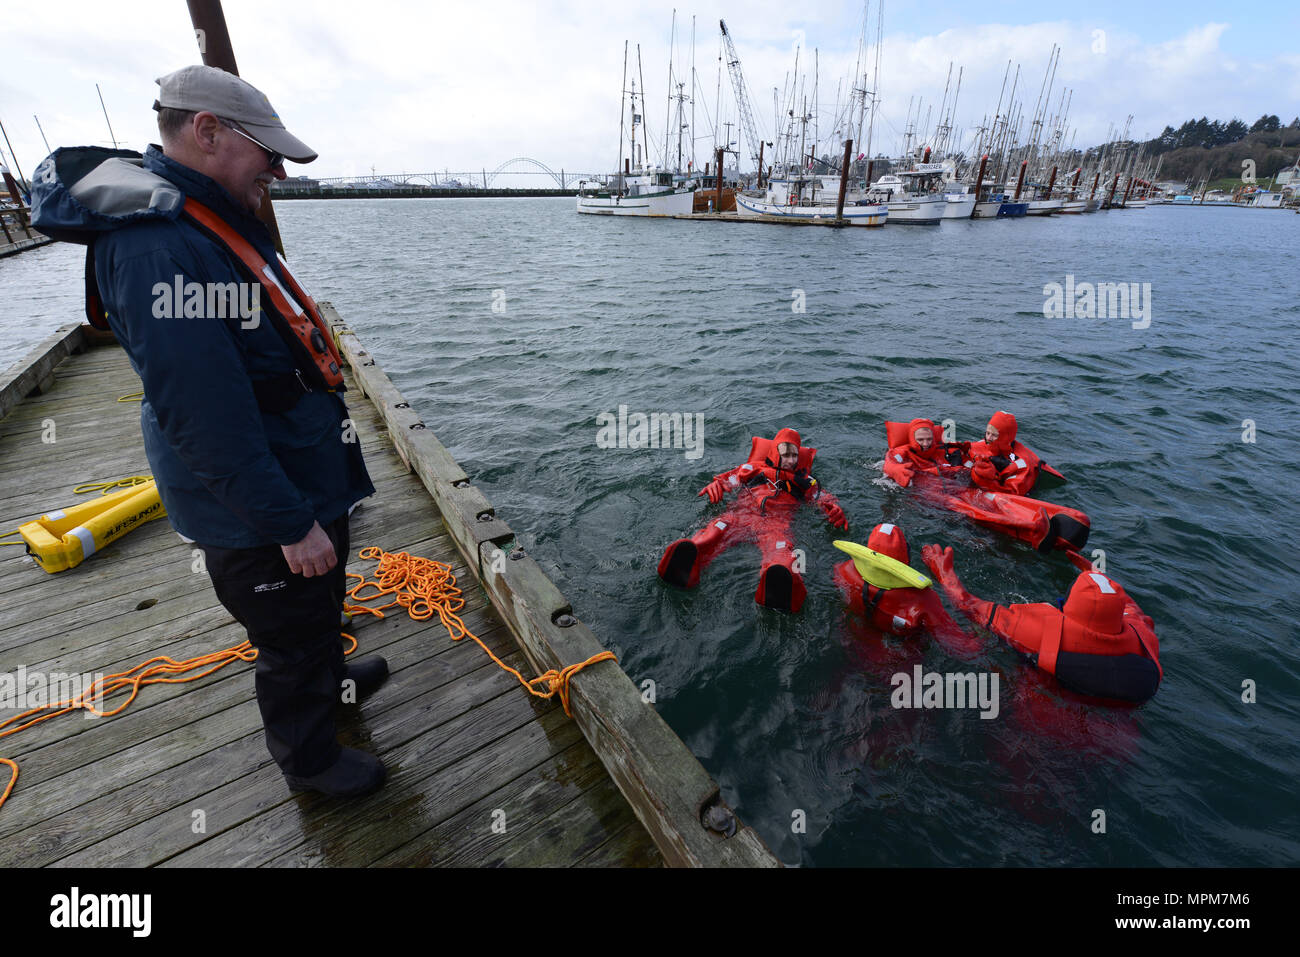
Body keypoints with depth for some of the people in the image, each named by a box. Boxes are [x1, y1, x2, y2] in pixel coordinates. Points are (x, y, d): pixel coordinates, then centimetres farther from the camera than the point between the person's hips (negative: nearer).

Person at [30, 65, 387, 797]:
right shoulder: (156, 244, -24)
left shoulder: (215, 223, 10)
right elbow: (205, 419, -29)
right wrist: (289, 524, -24)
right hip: (259, 519, -9)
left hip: (307, 485, 10)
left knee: (322, 607, 29)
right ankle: (309, 757, 36)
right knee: (292, 638, 12)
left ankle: (330, 680, 54)